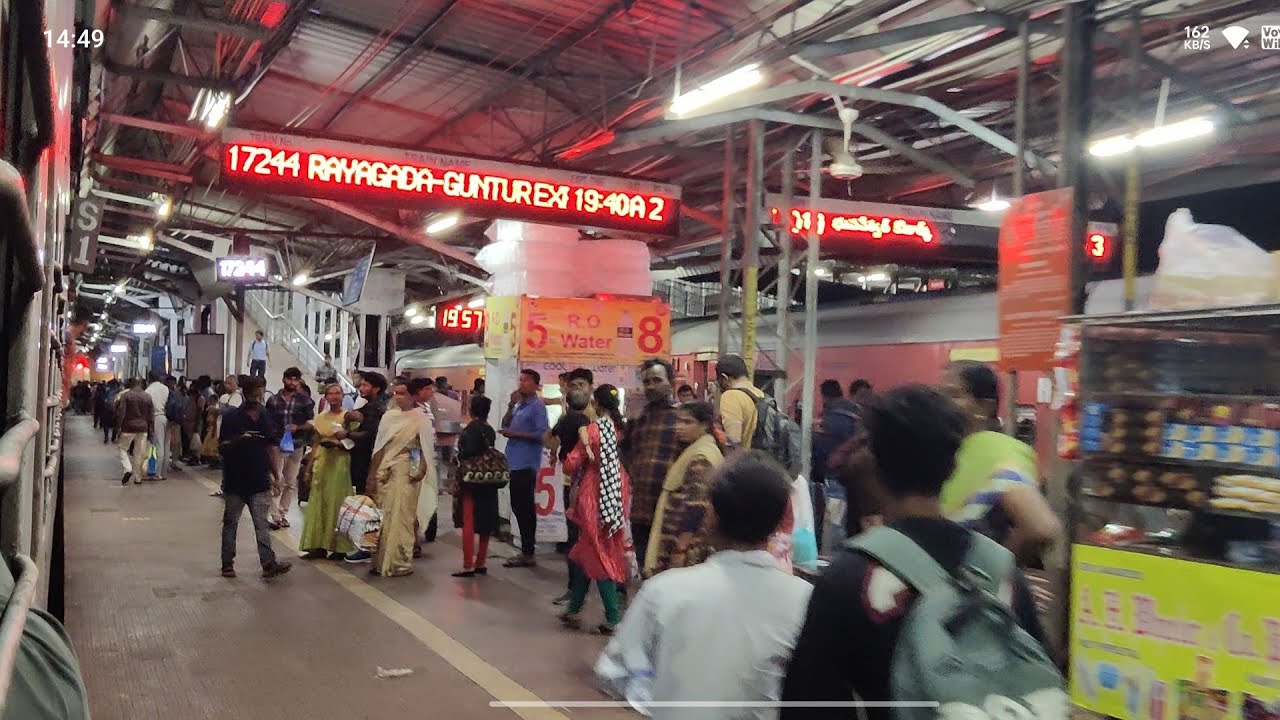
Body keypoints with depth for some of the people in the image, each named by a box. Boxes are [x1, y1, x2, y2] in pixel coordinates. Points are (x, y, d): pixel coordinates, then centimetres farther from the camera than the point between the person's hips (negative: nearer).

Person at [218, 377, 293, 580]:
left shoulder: (266, 417, 9)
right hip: (235, 479, -2)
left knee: (262, 524, -4)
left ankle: (268, 563, -11)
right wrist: (239, 439, -25)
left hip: (259, 480, 2)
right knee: (230, 522, 8)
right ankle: (227, 564, 15)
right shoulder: (232, 417, -3)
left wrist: (274, 475, 14)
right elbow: (222, 445, -5)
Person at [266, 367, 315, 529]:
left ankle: (283, 514, 19)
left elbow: (311, 423, 3)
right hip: (277, 444, -1)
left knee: (291, 482, 8)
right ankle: (275, 516, 0)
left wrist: (297, 427, -14)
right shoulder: (273, 400, 6)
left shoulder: (305, 400, 1)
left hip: (296, 446, 1)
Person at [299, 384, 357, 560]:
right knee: (319, 504, 3)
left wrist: (346, 436, -22)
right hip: (321, 462, 5)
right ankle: (319, 546, 8)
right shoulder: (319, 418, 14)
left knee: (337, 503, -4)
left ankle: (339, 547, 0)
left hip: (339, 462, -5)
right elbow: (316, 444, 15)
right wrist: (309, 468, 11)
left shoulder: (348, 416, -1)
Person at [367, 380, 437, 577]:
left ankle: (400, 563, 3)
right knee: (382, 516, 6)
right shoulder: (389, 417, 12)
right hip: (385, 471, 5)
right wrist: (373, 473, 7)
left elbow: (427, 447, -6)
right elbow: (380, 446, 11)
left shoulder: (420, 419, -3)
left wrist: (422, 469, -18)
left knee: (400, 516, -4)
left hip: (406, 471, -5)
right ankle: (381, 561, 14)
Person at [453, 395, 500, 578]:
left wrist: (458, 481, -11)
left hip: (471, 480, -7)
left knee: (468, 523, -4)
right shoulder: (490, 430, 6)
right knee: (485, 523, 13)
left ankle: (468, 565, -5)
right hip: (488, 482, 7)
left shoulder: (471, 429, -11)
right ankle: (480, 563, 21)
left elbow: (466, 455, -18)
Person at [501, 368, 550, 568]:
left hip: (527, 464, -9)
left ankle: (528, 553, 2)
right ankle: (526, 550, 22)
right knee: (518, 507, 13)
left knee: (525, 508, -4)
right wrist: (511, 404, 3)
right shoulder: (519, 406, 18)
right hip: (515, 462, 9)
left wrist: (514, 433, -14)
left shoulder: (537, 407, -8)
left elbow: (541, 434, -17)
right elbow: (505, 425, 14)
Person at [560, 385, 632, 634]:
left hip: (596, 496, -6)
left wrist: (583, 443, 7)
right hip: (617, 495, 6)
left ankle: (614, 618, 0)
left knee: (597, 555, 2)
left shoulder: (593, 429, -13)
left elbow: (571, 464, -11)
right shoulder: (622, 429, 1)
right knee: (587, 551, 17)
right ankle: (573, 610, 26)